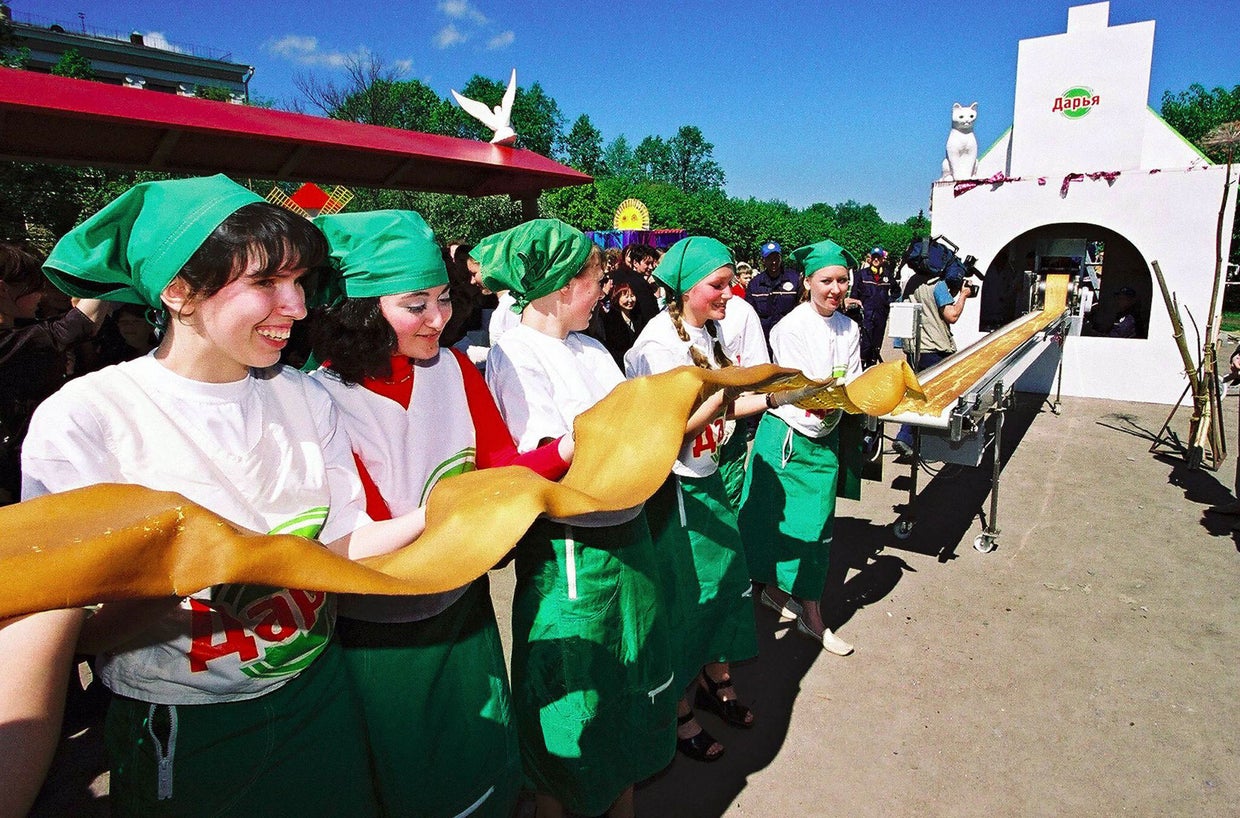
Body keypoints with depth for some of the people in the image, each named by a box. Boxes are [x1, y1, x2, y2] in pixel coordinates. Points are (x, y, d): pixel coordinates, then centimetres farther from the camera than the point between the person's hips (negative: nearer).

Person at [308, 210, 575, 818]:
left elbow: (498, 465, -6)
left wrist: (564, 450, -25)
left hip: (463, 606, 5)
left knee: (483, 768, 22)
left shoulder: (454, 368, -3)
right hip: (377, 630, -4)